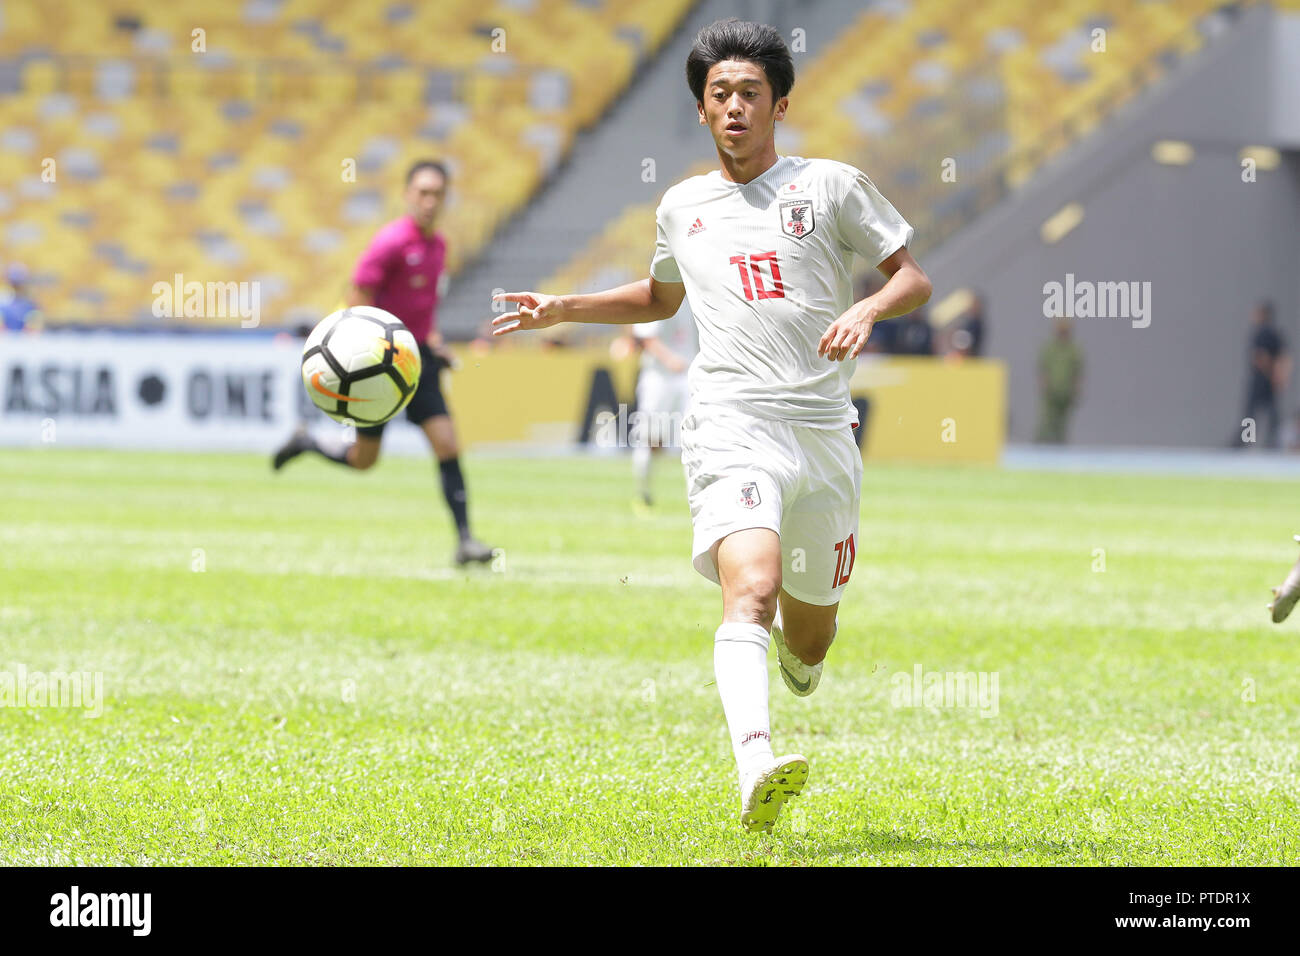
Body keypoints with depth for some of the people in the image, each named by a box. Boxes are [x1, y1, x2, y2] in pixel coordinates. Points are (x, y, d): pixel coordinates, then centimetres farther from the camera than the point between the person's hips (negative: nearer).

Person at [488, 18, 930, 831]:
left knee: (808, 647, 11)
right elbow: (662, 297, 36)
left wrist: (866, 311, -13)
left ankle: (797, 637, 51)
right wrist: (566, 309, 24)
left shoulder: (832, 186, 8)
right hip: (731, 425, -1)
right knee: (751, 589, -28)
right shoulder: (683, 207, 16)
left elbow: (915, 277, 8)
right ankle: (756, 771, -47)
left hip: (826, 430, 1)